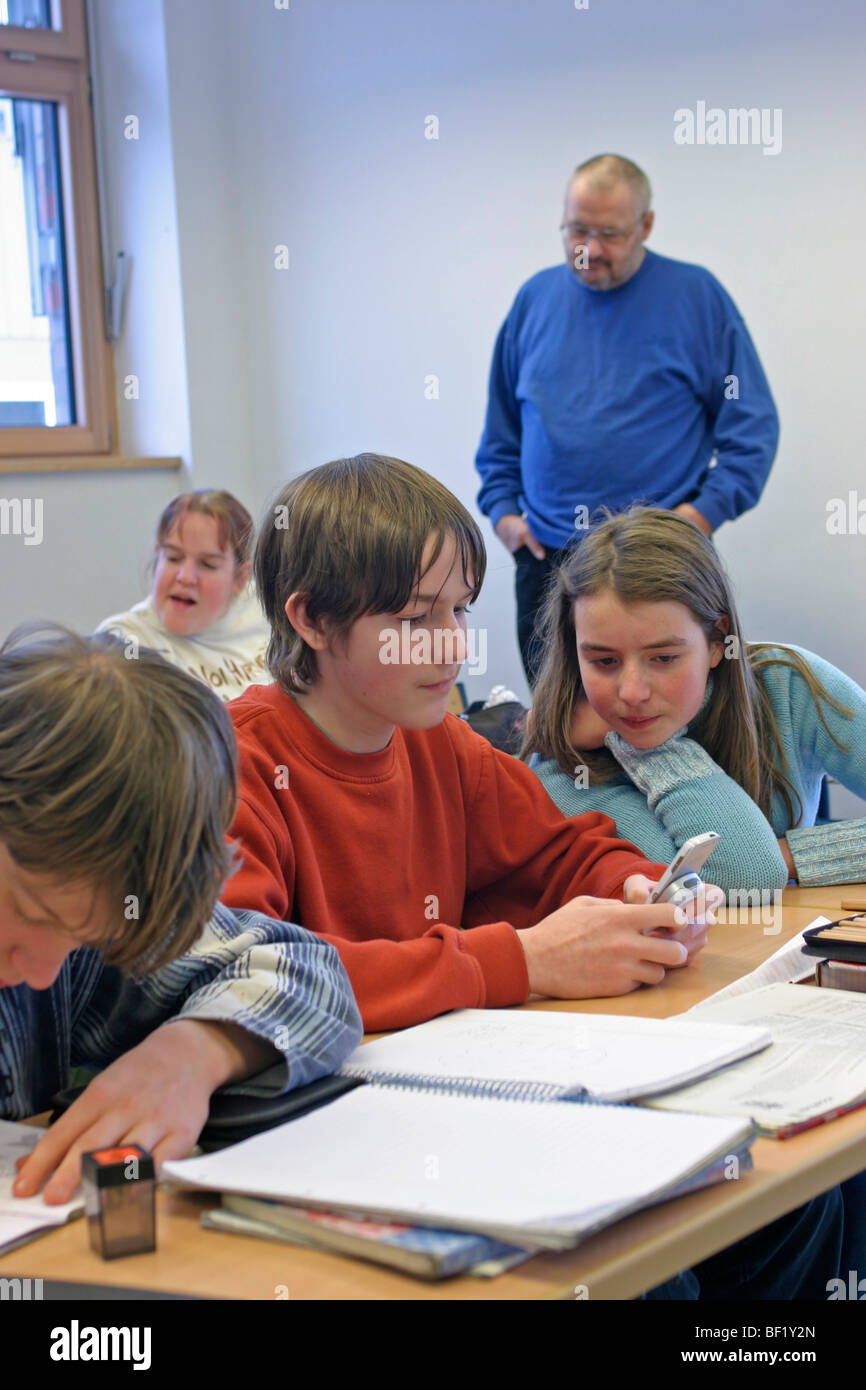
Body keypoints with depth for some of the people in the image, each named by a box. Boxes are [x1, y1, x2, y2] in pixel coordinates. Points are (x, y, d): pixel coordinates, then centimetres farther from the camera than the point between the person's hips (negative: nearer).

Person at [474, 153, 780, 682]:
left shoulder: (698, 296, 1)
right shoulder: (536, 297, 11)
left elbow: (752, 424, 1)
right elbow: (502, 426, 19)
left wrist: (705, 511, -10)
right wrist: (502, 508, 8)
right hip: (545, 557, 4)